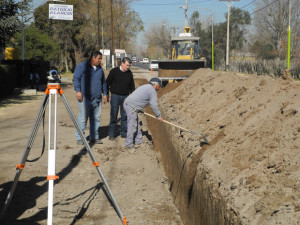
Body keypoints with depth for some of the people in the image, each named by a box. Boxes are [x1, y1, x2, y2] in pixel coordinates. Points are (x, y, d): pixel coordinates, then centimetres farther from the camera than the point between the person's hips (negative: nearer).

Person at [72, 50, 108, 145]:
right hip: (85, 98, -6)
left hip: (97, 98, 6)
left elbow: (103, 82, 26)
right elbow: (76, 79, -5)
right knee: (83, 118, -7)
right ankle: (79, 138, 1)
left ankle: (94, 137, 16)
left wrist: (105, 94, 20)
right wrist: (78, 91, -15)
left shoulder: (100, 69, 18)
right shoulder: (82, 66, 0)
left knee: (96, 118, 7)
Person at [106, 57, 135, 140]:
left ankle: (124, 133, 16)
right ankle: (111, 134, 6)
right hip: (115, 96, -4)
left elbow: (132, 86, 17)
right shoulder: (114, 71, -5)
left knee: (125, 116, 6)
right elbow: (107, 83, -1)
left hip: (125, 97, 4)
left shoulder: (129, 73, 7)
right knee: (114, 116, -2)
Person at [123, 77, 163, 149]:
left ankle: (138, 141, 25)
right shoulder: (152, 90, -6)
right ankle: (129, 144, 1)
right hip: (131, 106, -10)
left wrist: (139, 109, 38)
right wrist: (158, 116, 0)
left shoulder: (145, 87, 24)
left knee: (136, 125, 17)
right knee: (132, 125, -5)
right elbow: (154, 105, -9)